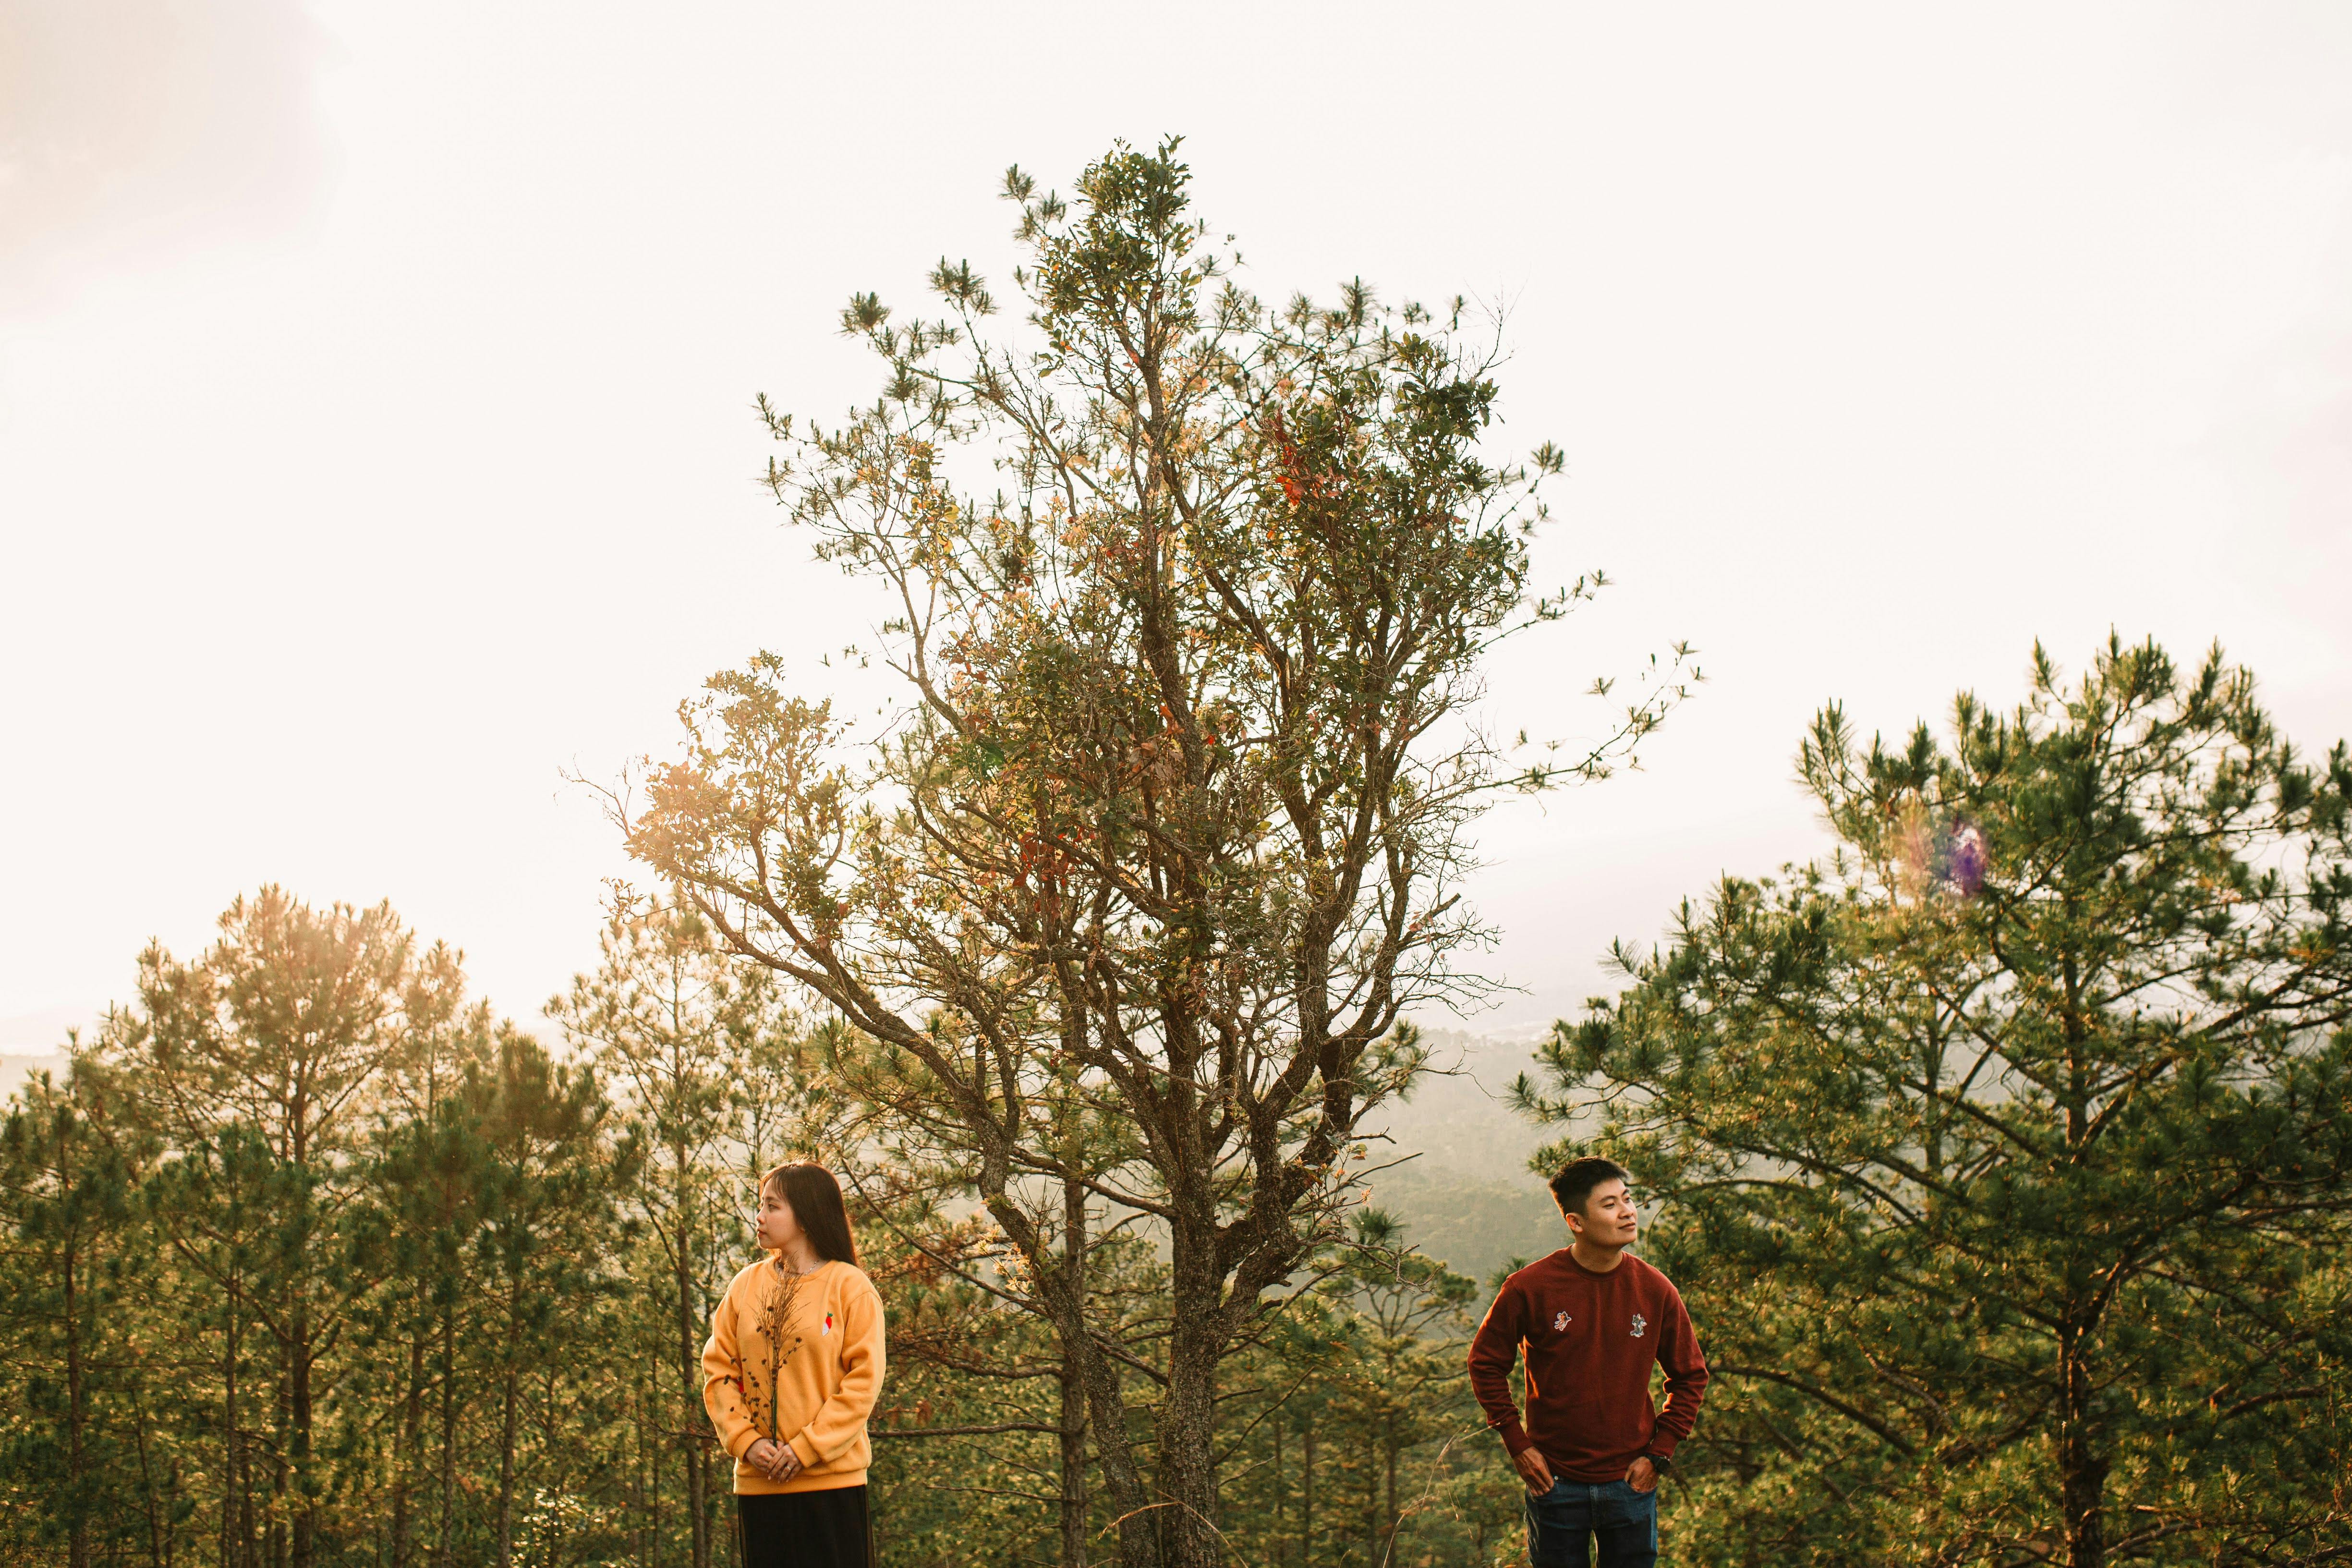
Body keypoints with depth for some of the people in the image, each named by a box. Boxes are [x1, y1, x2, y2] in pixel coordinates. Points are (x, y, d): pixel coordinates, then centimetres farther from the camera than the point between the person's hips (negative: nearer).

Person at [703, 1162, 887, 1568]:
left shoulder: (851, 1286, -4)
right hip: (757, 1480, 4)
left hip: (831, 1478, -4)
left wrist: (807, 1448, -14)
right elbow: (719, 1370, 7)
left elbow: (864, 1380, -8)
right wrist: (745, 1440, -7)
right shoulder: (746, 1284, 8)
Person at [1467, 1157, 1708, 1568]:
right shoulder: (1529, 1288, -11)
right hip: (1555, 1482, -1)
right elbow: (1485, 1363, 1)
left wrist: (1659, 1453, 2)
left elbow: (1690, 1376, 8)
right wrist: (1517, 1444, -3)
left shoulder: (1656, 1290, -5)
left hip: (1631, 1483, 2)